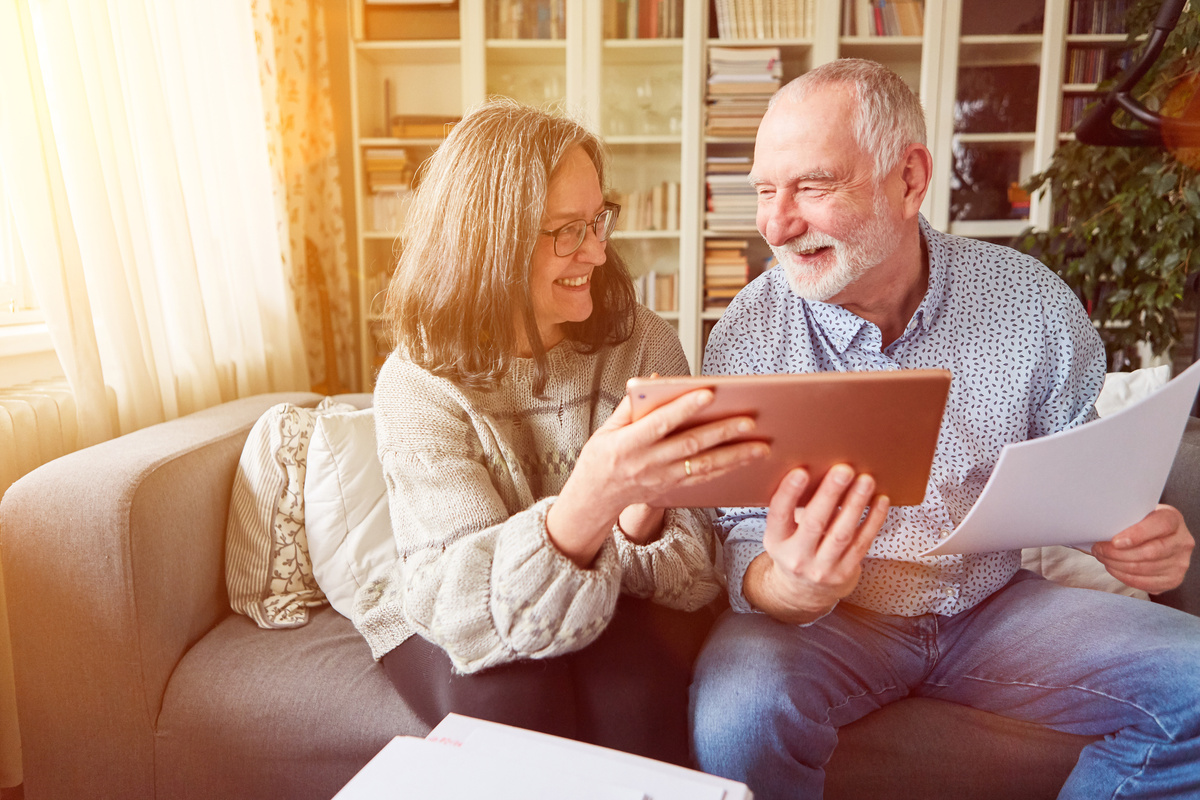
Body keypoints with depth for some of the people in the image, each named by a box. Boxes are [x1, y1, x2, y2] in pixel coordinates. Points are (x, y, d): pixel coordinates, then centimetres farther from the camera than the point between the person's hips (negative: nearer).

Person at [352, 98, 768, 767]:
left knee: (632, 679, -28)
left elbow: (692, 571, -11)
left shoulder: (644, 345, -8)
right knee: (505, 689, -30)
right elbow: (470, 603, -26)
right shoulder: (419, 384, -14)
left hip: (619, 614, 1)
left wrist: (641, 512, -35)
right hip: (456, 634, 0)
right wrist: (589, 500, -46)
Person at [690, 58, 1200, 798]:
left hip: (998, 601, 3)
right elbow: (745, 554, -13)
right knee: (739, 709, -32)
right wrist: (790, 587, -37)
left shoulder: (1031, 301, -6)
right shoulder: (750, 335, -13)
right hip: (830, 621, -2)